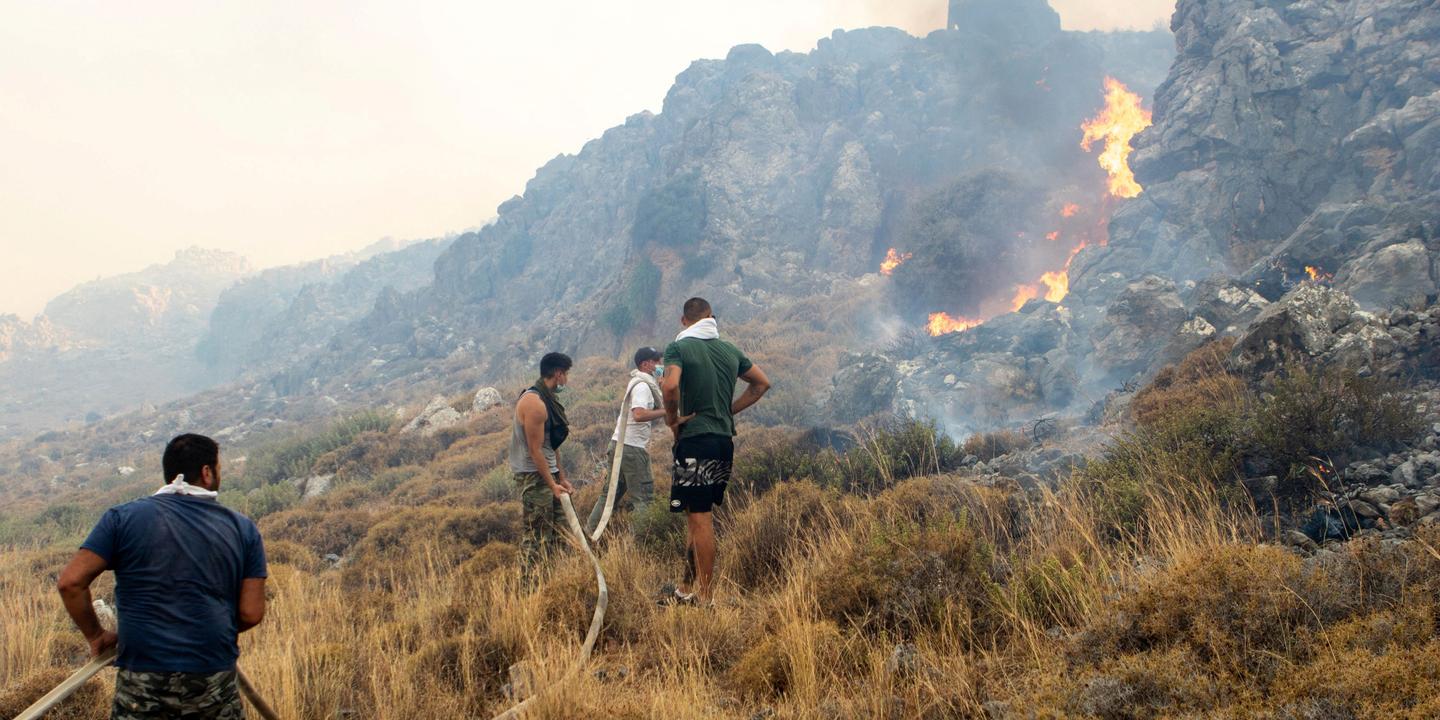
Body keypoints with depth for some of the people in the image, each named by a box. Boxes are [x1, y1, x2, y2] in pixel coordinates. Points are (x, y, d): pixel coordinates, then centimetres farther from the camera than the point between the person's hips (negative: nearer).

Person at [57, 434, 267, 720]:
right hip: (215, 683, 1)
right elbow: (251, 613, -1)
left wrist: (95, 635, 8)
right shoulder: (242, 529, 2)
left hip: (143, 682, 0)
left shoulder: (124, 518, 0)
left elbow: (71, 582, -7)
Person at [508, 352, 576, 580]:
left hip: (548, 473, 10)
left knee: (558, 526, 14)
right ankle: (530, 584, 4)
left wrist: (562, 478, 15)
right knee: (537, 534, -4)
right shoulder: (534, 403, -20)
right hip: (533, 476, -10)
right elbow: (535, 451, -21)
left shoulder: (548, 399, 12)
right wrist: (552, 484, -19)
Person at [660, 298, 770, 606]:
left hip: (695, 441, -7)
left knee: (700, 518, -4)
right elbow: (762, 383, 21)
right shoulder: (730, 350, 13)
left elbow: (670, 385, -25)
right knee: (697, 516, 16)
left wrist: (672, 418, -8)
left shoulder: (679, 347, -7)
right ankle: (688, 589, 24)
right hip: (725, 441, 7)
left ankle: (705, 598, -1)